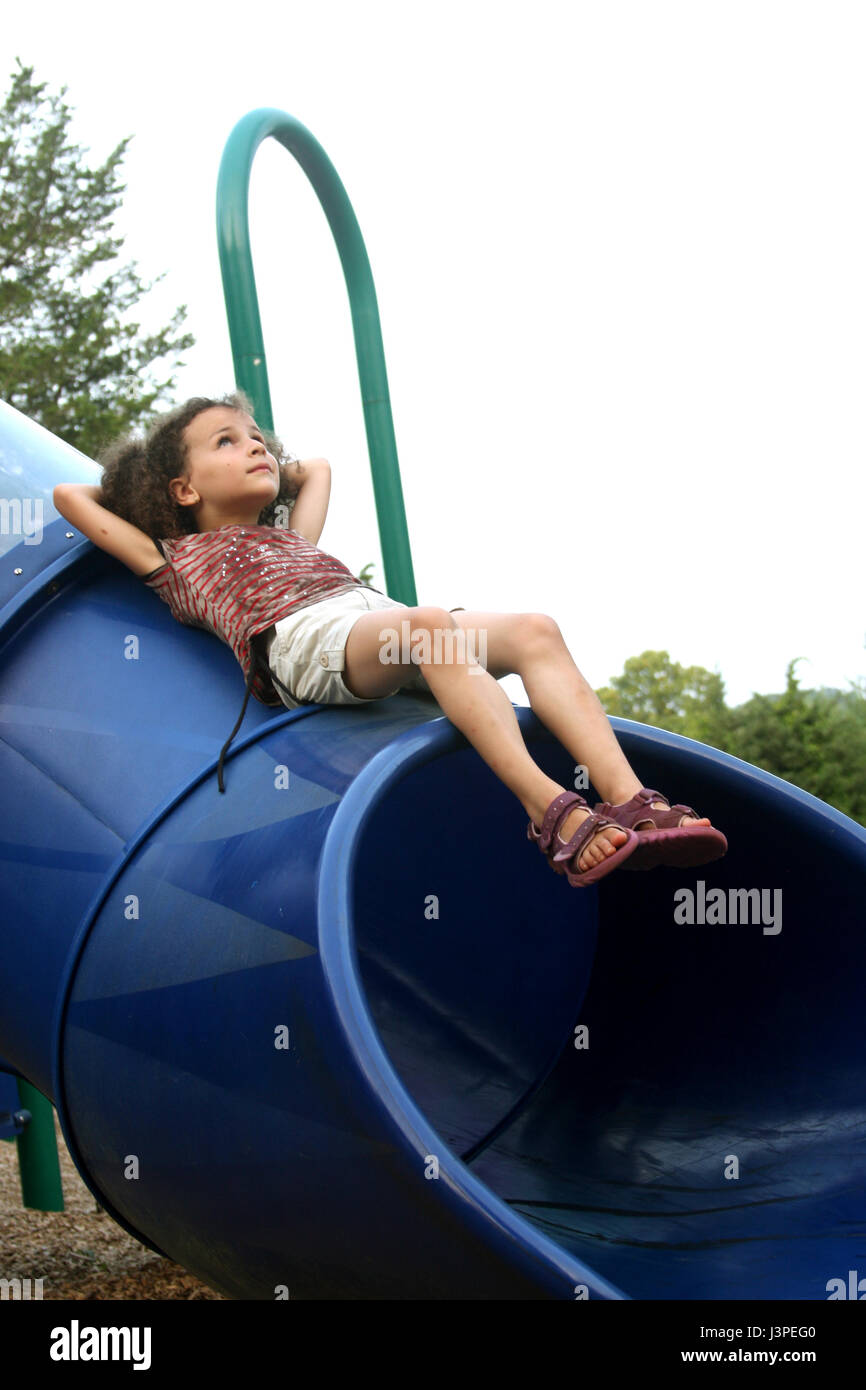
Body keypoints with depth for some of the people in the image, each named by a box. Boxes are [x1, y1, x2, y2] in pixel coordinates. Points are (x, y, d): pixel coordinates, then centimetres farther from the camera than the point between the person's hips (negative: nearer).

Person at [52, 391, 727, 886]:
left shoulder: (292, 540, 43)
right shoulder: (180, 560, 25)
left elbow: (317, 468, 61)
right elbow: (69, 498, 25)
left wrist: (274, 469, 58)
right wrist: (133, 483, 42)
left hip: (382, 619, 7)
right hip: (303, 639, -7)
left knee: (535, 630, -21)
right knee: (432, 623, -39)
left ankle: (631, 802, -37)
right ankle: (552, 812, -51)